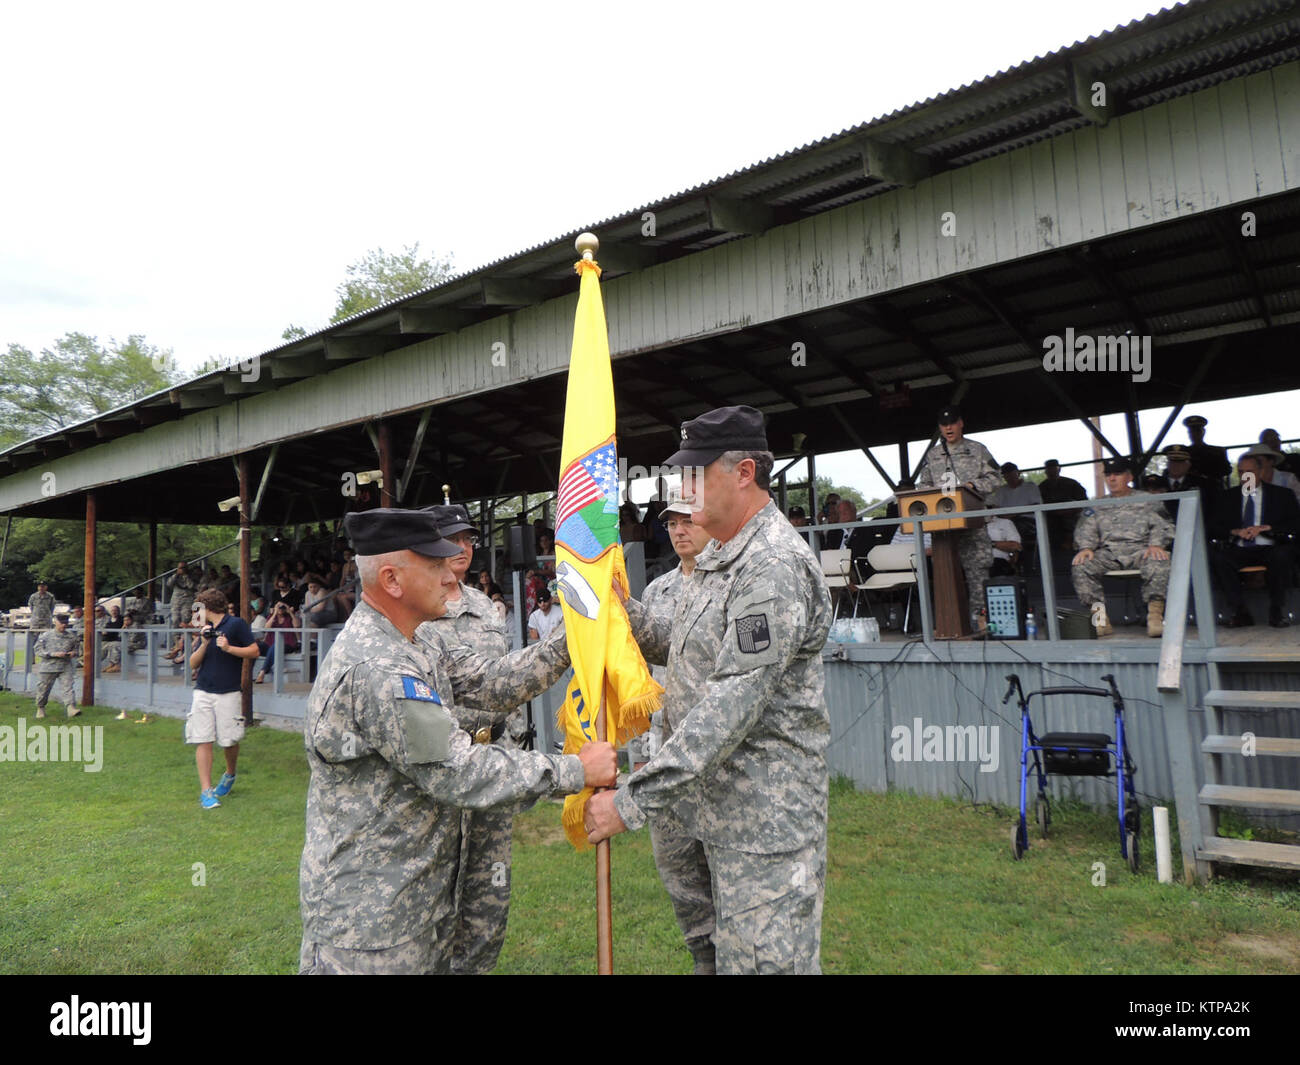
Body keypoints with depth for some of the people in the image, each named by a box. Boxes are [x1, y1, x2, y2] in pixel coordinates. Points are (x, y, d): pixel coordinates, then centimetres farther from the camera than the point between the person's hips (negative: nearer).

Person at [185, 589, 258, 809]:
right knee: (203, 741, -3)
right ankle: (206, 791, 0)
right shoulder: (205, 630, 15)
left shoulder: (236, 624, -1)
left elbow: (254, 651, -5)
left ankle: (230, 775, 31)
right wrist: (204, 644, -5)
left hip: (228, 693, -4)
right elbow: (193, 664, 10)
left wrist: (228, 648, -16)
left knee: (229, 741, 3)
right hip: (203, 692, 4)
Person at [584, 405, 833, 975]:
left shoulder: (773, 568, -23)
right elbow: (682, 644, 20)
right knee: (726, 951, 23)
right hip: (721, 807, 10)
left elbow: (732, 705, -28)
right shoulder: (717, 558, 11)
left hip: (765, 817, -9)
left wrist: (633, 800, -26)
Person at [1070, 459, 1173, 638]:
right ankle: (1099, 615, -31)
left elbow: (1161, 525, 9)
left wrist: (1156, 544, -12)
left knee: (1159, 562, -37)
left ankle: (1155, 613, -35)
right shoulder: (1096, 506, 26)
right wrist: (1086, 547, -9)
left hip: (1140, 549, -1)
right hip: (1108, 552, 2)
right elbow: (1086, 529, 13)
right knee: (1079, 566, -29)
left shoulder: (1146, 500, 21)